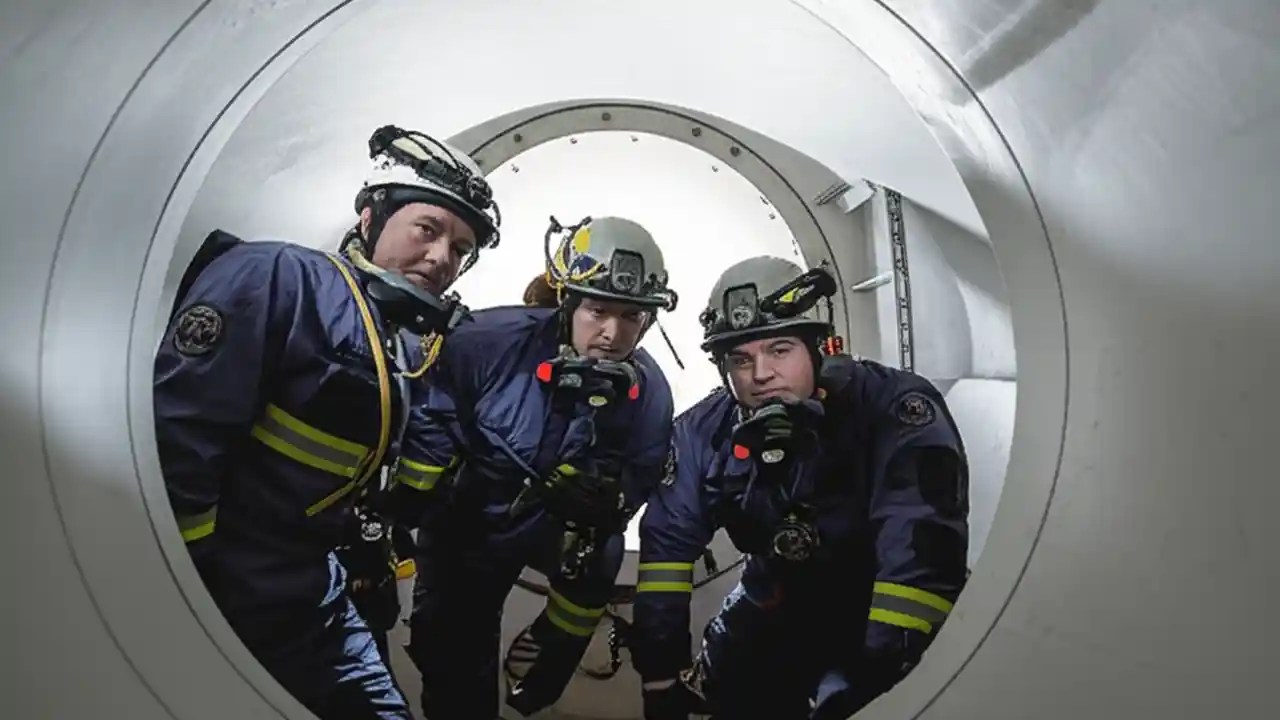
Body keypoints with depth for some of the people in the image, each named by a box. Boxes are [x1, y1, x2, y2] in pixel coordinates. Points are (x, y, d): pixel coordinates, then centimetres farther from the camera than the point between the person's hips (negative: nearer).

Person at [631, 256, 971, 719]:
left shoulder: (894, 407, -27)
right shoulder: (705, 431, -13)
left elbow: (923, 554, -35)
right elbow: (668, 541, -10)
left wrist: (878, 678, -39)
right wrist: (661, 672, -14)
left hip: (876, 607, -3)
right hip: (778, 595, 4)